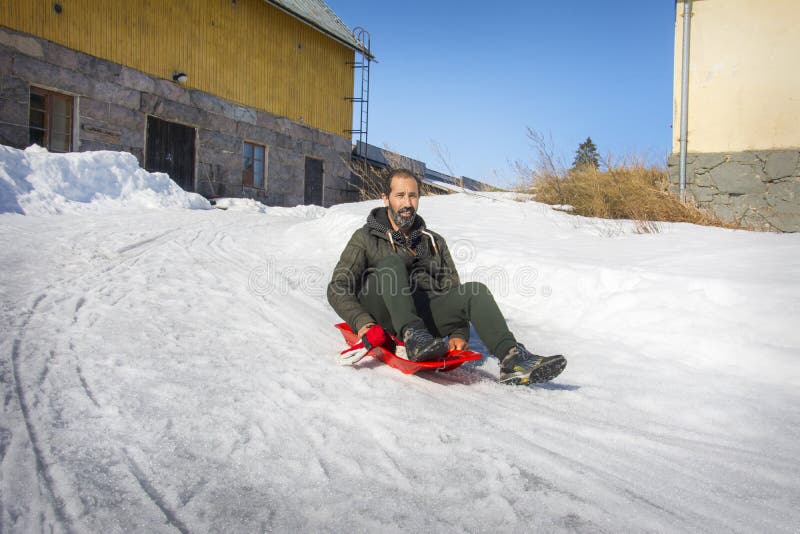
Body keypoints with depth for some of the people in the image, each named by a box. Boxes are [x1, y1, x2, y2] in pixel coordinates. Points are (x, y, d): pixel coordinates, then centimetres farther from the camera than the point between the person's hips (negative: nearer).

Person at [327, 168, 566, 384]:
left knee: (475, 290, -20)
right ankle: (414, 336, -45)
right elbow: (338, 289, 0)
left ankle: (512, 358, -39)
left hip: (425, 312, 3)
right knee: (392, 262, -27)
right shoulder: (366, 238, 10)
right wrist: (364, 324, -18)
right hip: (383, 316, -3)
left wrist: (458, 333, -4)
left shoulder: (434, 242, 21)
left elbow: (452, 290, 15)